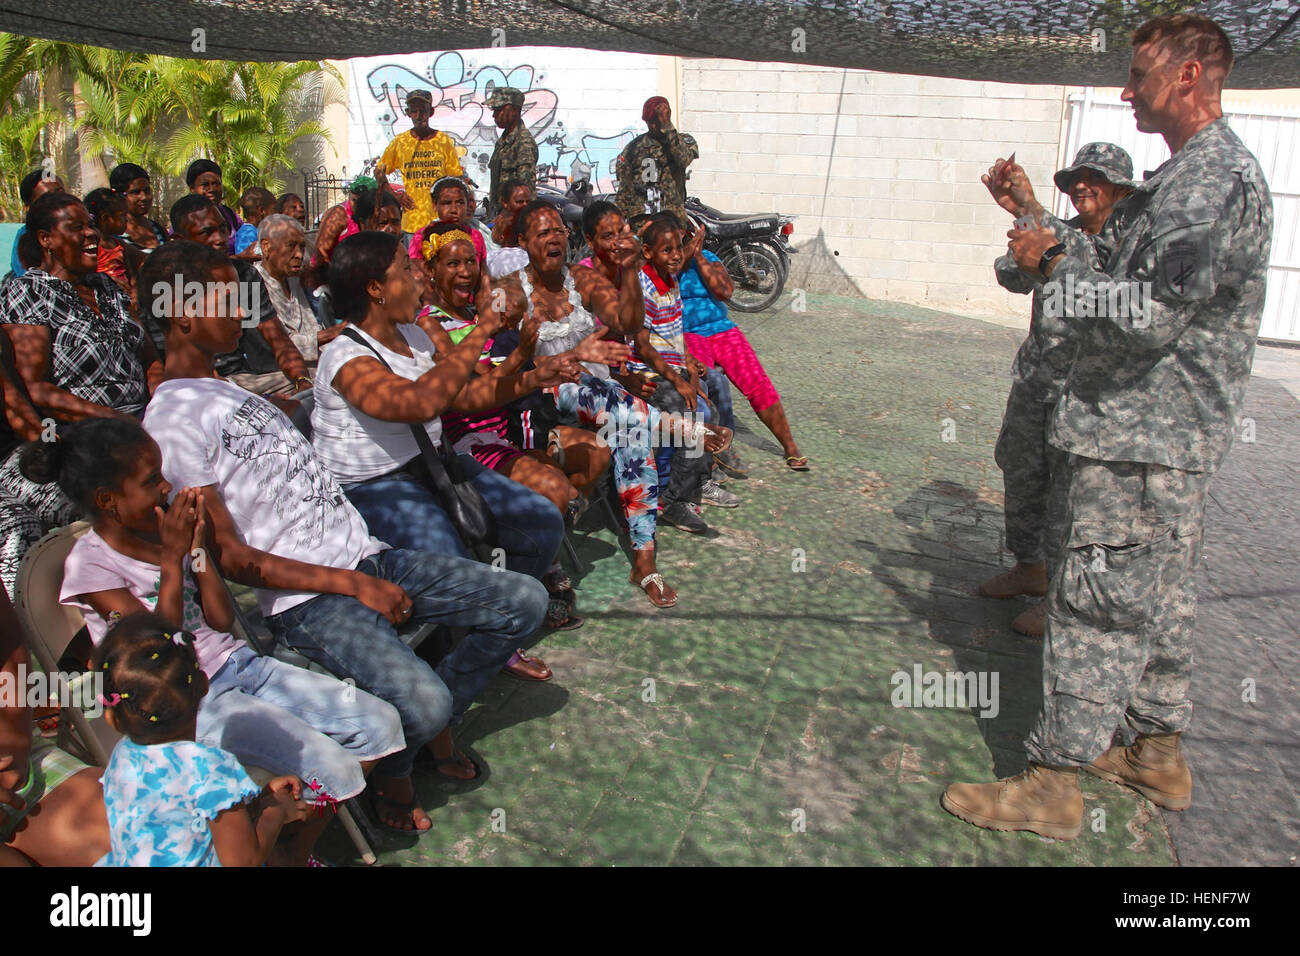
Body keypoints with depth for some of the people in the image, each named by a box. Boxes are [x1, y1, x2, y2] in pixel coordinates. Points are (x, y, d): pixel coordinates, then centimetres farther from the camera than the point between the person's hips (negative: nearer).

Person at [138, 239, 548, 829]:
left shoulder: (232, 388, 18)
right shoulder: (170, 422, -9)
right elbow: (230, 556, -13)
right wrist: (355, 586, -14)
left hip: (368, 555, 9)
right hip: (307, 599, -8)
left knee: (525, 600, 0)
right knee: (422, 700, -31)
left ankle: (434, 726, 15)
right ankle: (390, 772, 5)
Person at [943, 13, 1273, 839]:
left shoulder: (1218, 177, -17)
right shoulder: (1189, 175, 17)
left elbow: (1151, 313, -26)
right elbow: (1116, 271, 20)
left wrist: (1052, 265, -15)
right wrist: (1036, 218, 14)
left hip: (1145, 438, -11)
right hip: (1165, 430, 11)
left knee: (1098, 602, -5)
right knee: (1157, 595, 18)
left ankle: (1055, 784, 4)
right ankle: (1160, 754, 32)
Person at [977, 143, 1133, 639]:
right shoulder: (1060, 235, 10)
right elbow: (1013, 278, 0)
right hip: (1034, 380, 7)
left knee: (1069, 491, -4)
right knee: (1021, 475, 16)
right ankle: (1029, 569, 34)